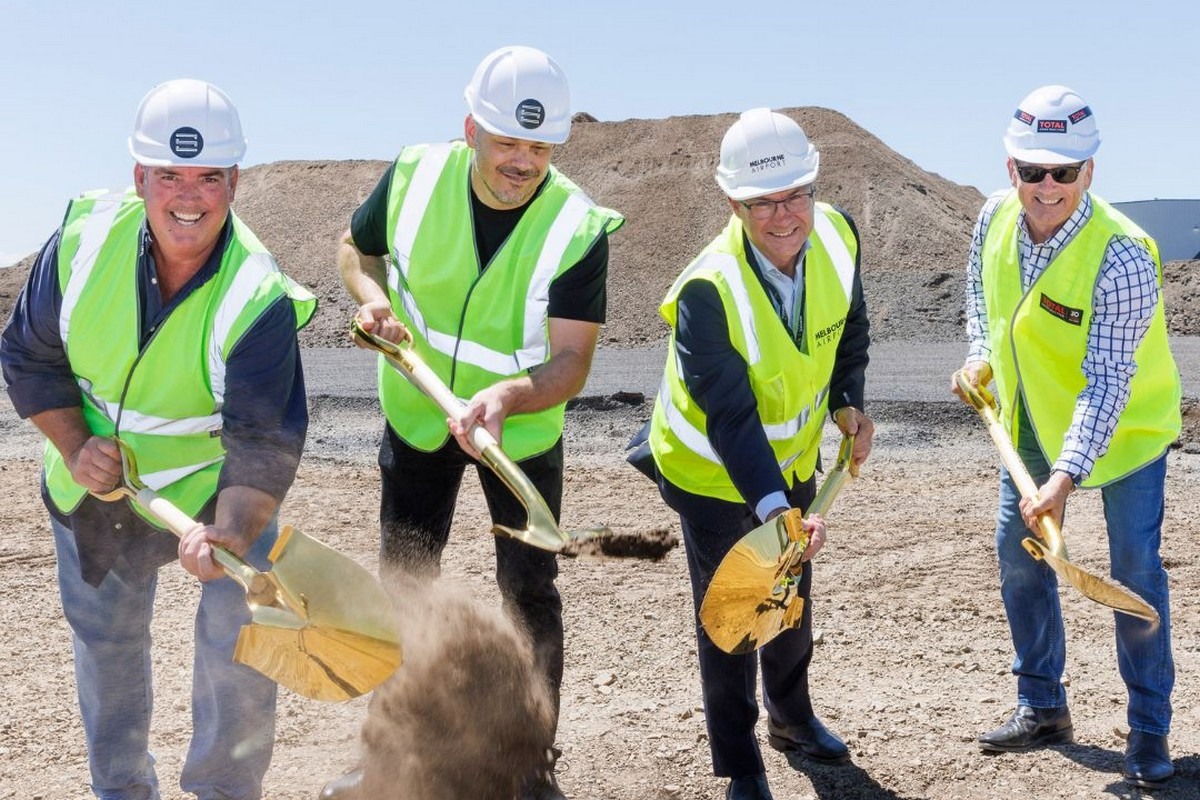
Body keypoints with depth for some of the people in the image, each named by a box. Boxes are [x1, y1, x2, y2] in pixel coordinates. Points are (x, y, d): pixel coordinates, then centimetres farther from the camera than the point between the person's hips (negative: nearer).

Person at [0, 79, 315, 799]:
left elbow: (264, 443, -34)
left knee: (241, 643, -5)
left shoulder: (259, 298, -30)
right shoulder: (85, 241, -19)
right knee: (104, 642, 17)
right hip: (95, 485, 4)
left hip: (215, 488, -3)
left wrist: (231, 534, -51)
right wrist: (73, 445, -17)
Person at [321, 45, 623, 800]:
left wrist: (509, 396, -49)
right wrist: (373, 295, -19)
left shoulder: (579, 228, -26)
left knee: (531, 593, 5)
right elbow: (356, 247, 2)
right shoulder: (415, 176, -18)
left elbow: (571, 360, -29)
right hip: (417, 415, 2)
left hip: (524, 430, -2)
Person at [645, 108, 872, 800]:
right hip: (712, 471, -6)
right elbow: (729, 419, -37)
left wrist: (848, 401, -8)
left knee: (793, 599, 25)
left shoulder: (837, 236, -18)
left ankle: (791, 717, 52)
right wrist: (774, 509, -46)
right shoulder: (708, 291, -36)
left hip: (793, 457, 6)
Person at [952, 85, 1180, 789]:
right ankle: (1043, 706, 26)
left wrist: (1066, 476, -43)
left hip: (1125, 424, -6)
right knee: (1019, 551, 10)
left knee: (1135, 569, -3)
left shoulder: (1122, 258, -33)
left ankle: (1149, 729, 13)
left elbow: (1106, 385, -35)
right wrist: (981, 357, -5)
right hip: (1032, 419, 6)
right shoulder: (996, 219, -14)